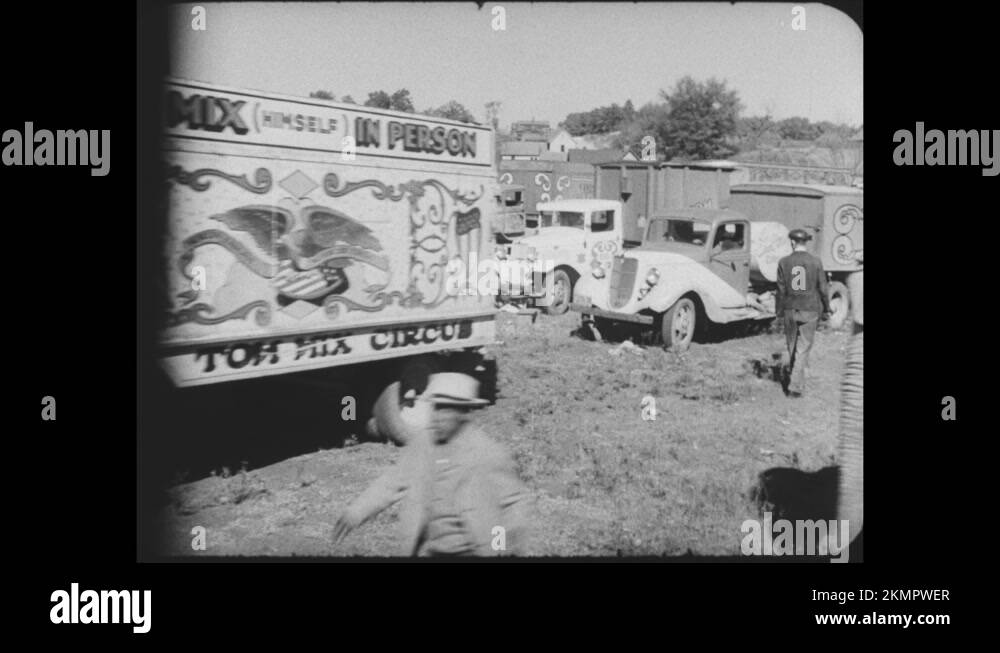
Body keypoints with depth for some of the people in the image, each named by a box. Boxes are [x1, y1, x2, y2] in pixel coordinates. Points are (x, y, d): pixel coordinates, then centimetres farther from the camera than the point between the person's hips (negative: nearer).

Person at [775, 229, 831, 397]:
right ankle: (795, 386, -3)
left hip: (790, 310, 1)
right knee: (803, 348, 2)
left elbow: (781, 290, -2)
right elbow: (822, 288, -1)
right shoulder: (816, 262, -7)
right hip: (810, 311, -1)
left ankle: (794, 376, 32)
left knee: (792, 346, 17)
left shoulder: (784, 262, -5)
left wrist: (779, 310, 9)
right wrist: (826, 308, 13)